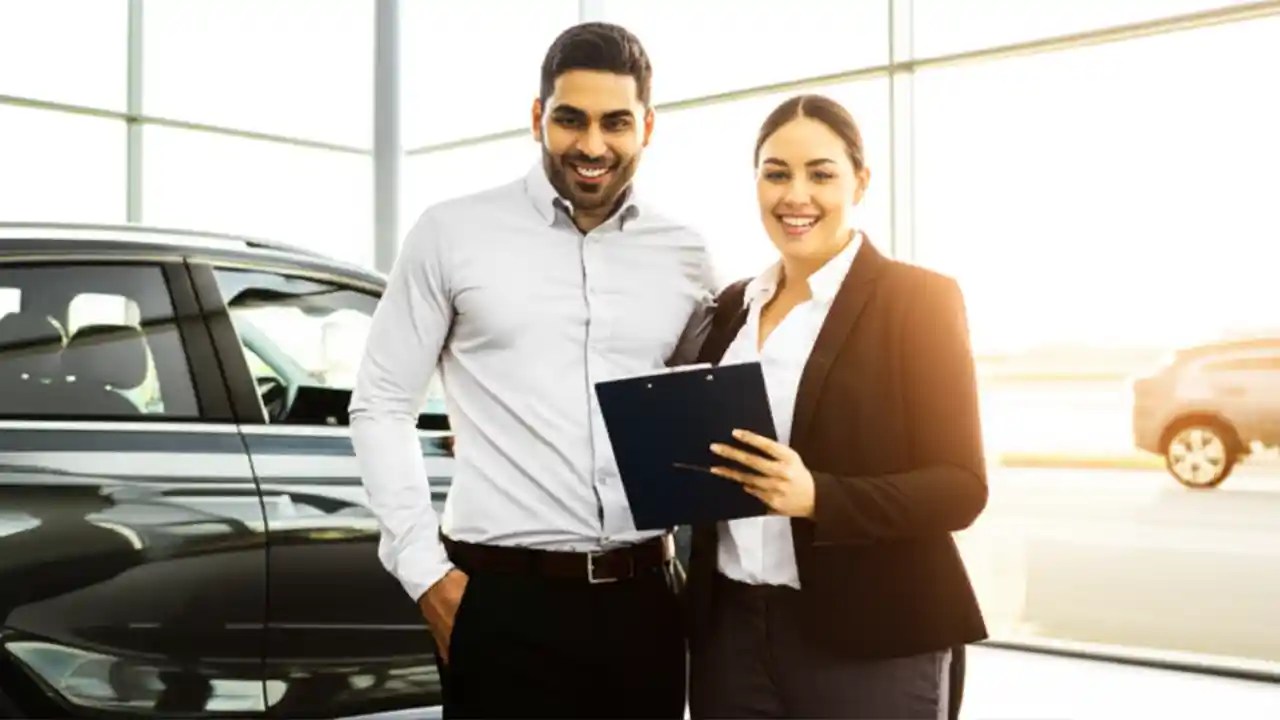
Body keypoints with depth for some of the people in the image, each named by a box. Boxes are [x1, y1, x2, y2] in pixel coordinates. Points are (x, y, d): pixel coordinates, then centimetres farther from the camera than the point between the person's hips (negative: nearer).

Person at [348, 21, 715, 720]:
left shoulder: (685, 256, 7)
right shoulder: (452, 233, -1)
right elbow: (380, 406, 0)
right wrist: (425, 570, -5)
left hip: (644, 597, 3)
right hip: (502, 596, -2)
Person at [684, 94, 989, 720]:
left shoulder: (918, 297, -6)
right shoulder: (732, 306, 9)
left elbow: (960, 487, -11)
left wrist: (816, 497, -24)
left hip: (870, 644, -4)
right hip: (732, 629, 5)